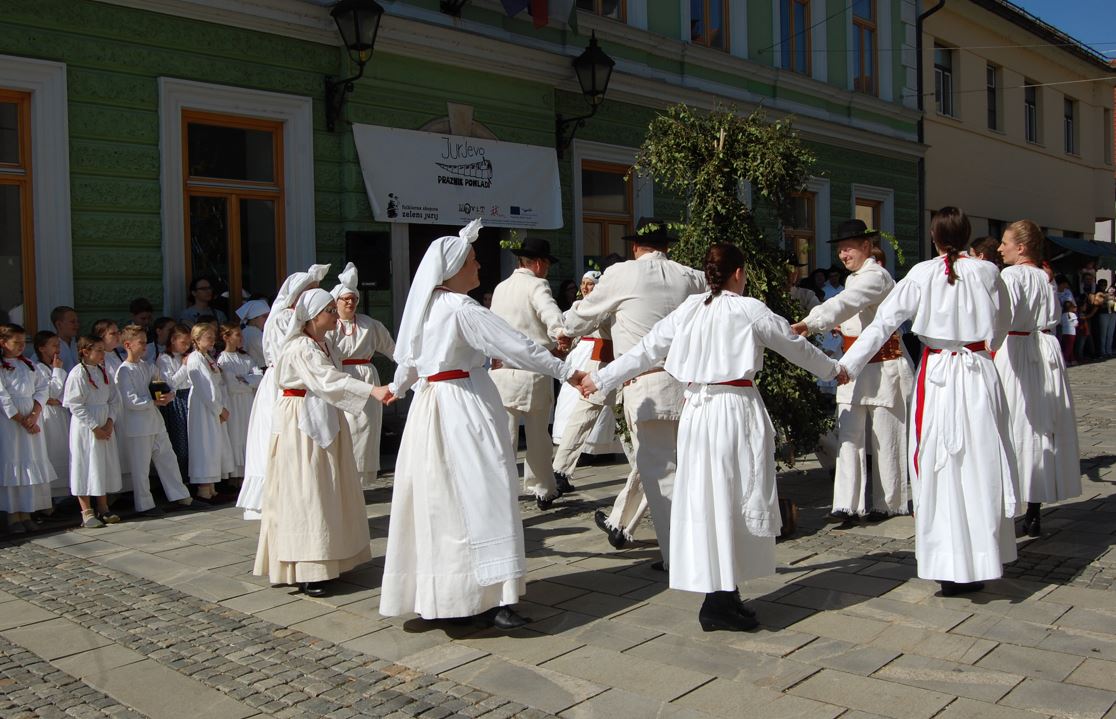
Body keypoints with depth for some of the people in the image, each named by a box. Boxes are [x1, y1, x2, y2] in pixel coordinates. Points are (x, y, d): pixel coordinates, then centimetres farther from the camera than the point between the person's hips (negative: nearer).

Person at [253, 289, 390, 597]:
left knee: (329, 489, 12)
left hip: (324, 420, 9)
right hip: (301, 423, -9)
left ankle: (326, 558, 22)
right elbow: (328, 379, -30)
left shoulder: (325, 344, 12)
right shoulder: (300, 347, -17)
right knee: (306, 492, -7)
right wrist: (373, 390, -39)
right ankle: (307, 572, -2)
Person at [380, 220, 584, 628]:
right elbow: (516, 346, -17)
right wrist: (565, 371, -9)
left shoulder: (425, 305, 11)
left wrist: (398, 388, 43)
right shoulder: (462, 309, -15)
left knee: (439, 498, 13)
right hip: (466, 406, -9)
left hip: (432, 405, 9)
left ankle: (435, 591, 23)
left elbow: (408, 357, 24)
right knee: (478, 493, -6)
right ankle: (488, 597, -3)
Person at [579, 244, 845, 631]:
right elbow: (796, 346, 10)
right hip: (736, 410, -5)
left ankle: (722, 596, 17)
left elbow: (645, 350, 11)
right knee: (735, 501, 2)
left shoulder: (688, 310, 7)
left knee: (704, 499, 9)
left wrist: (600, 379, 22)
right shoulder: (750, 310, -3)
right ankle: (721, 600, 3)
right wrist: (833, 370, 27)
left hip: (695, 409, 5)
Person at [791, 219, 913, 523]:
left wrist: (810, 324, -42)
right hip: (854, 368, 8)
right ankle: (847, 504, -1)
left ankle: (886, 504, 17)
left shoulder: (876, 276, -15)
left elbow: (845, 303, -30)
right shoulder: (853, 278, 15)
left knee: (883, 439, 4)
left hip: (883, 368, -8)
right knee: (848, 436, 0)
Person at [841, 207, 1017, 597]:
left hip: (936, 377, -1)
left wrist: (848, 364, -1)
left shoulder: (922, 275, -5)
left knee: (938, 469, 5)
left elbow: (883, 322, -6)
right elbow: (1001, 327, 12)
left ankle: (947, 567, 9)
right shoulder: (987, 273, -1)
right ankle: (978, 565, 17)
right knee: (980, 467, 10)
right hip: (979, 374, 1)